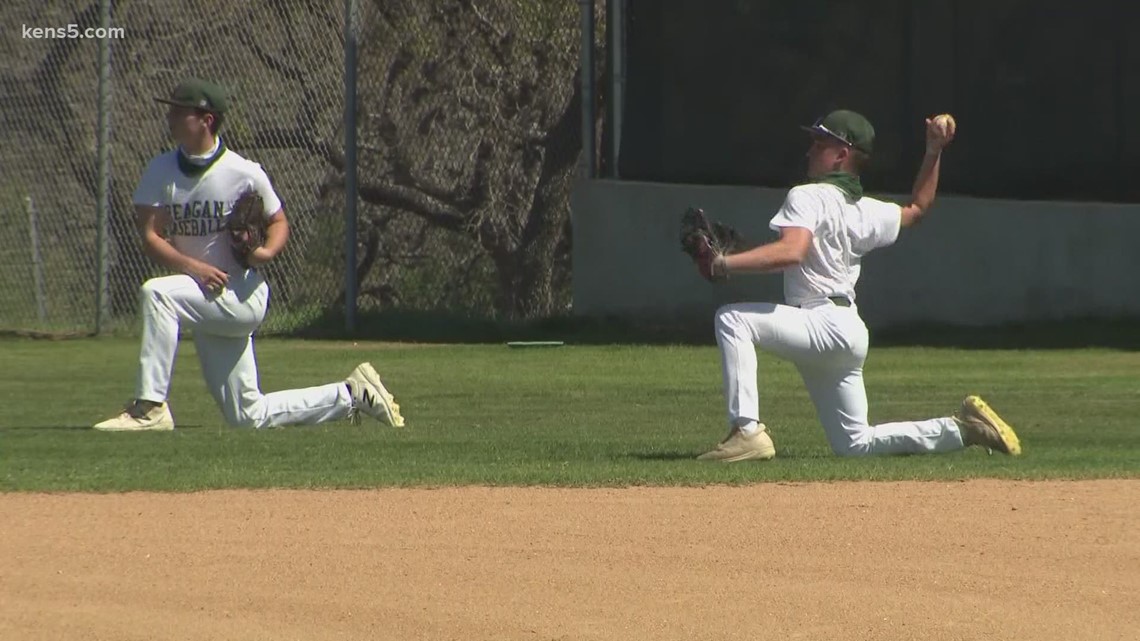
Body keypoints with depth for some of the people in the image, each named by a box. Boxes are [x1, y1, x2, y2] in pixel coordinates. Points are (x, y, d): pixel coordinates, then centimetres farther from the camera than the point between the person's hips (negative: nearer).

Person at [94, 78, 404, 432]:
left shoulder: (245, 174, -10)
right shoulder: (160, 171, 2)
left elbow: (278, 222, 3)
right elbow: (150, 236, -5)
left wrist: (266, 252, -19)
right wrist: (192, 266, -22)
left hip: (243, 297, -6)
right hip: (203, 299, 6)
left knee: (156, 293, -31)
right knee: (249, 416, 9)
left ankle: (149, 407, -29)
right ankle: (351, 395, 26)